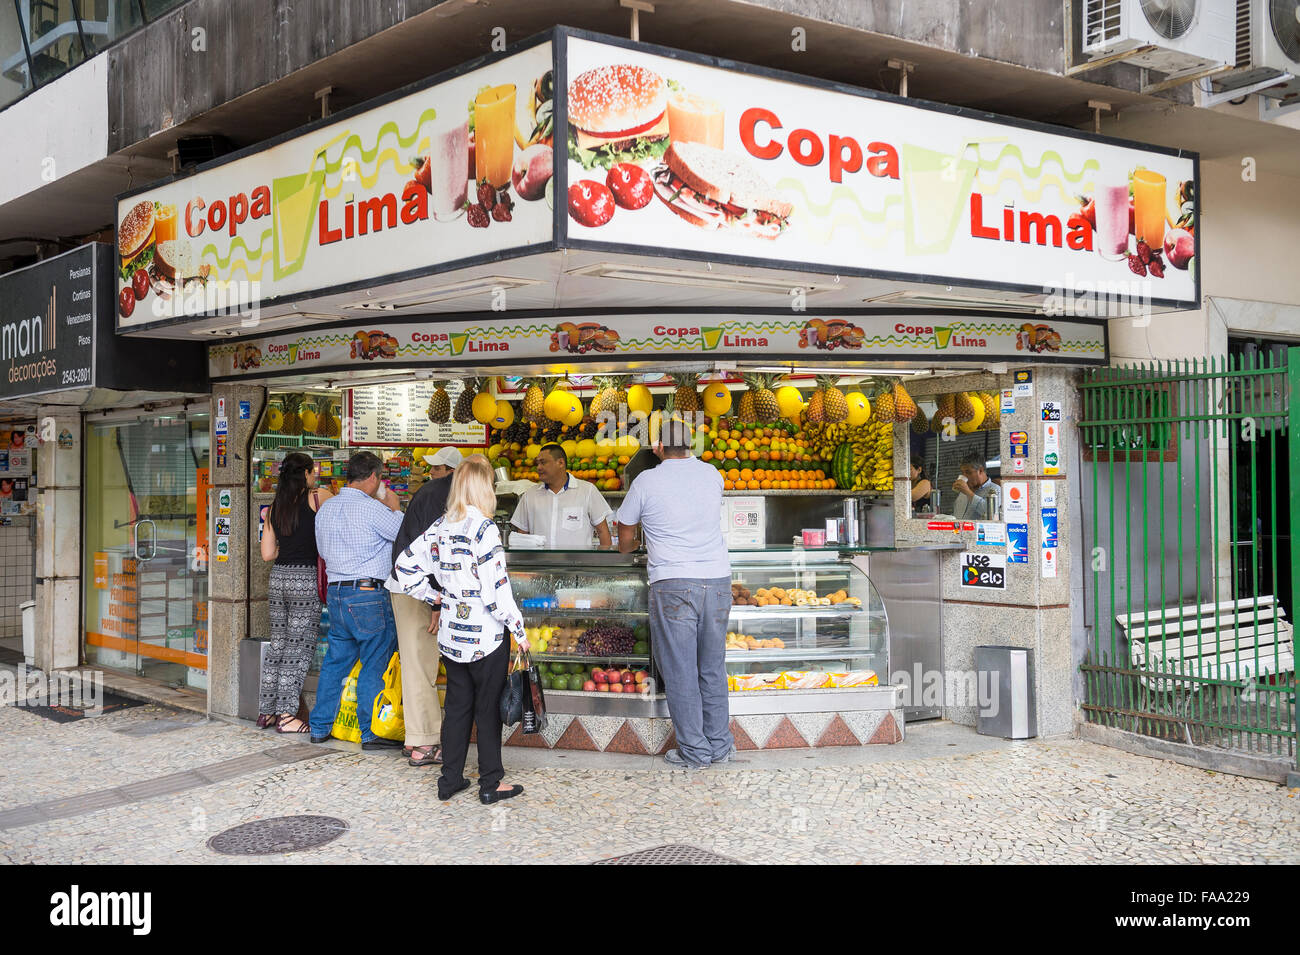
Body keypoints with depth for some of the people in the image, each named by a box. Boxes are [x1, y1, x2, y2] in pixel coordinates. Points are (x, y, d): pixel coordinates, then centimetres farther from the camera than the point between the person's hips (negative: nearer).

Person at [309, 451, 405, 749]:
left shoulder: (325, 509, 11)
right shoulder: (372, 509, -14)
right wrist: (395, 507, 9)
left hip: (335, 591, 8)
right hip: (367, 594, -7)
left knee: (336, 661, 16)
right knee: (374, 664, 0)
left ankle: (320, 727, 22)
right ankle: (371, 733, 3)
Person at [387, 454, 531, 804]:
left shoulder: (439, 527, 3)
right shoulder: (484, 529, -17)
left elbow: (404, 567, 8)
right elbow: (496, 588, -19)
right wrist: (519, 630, -10)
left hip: (451, 632, 6)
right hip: (486, 634, -6)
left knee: (457, 706, 16)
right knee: (488, 708, 6)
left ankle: (450, 779, 22)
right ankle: (491, 784, 14)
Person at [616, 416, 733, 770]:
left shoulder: (646, 482, -3)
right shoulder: (712, 474, 8)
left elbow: (625, 539, 10)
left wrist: (626, 549, 34)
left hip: (672, 584, -4)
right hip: (718, 580, 4)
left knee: (679, 671, 4)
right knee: (713, 667, 14)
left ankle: (694, 751, 8)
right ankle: (720, 744, 20)